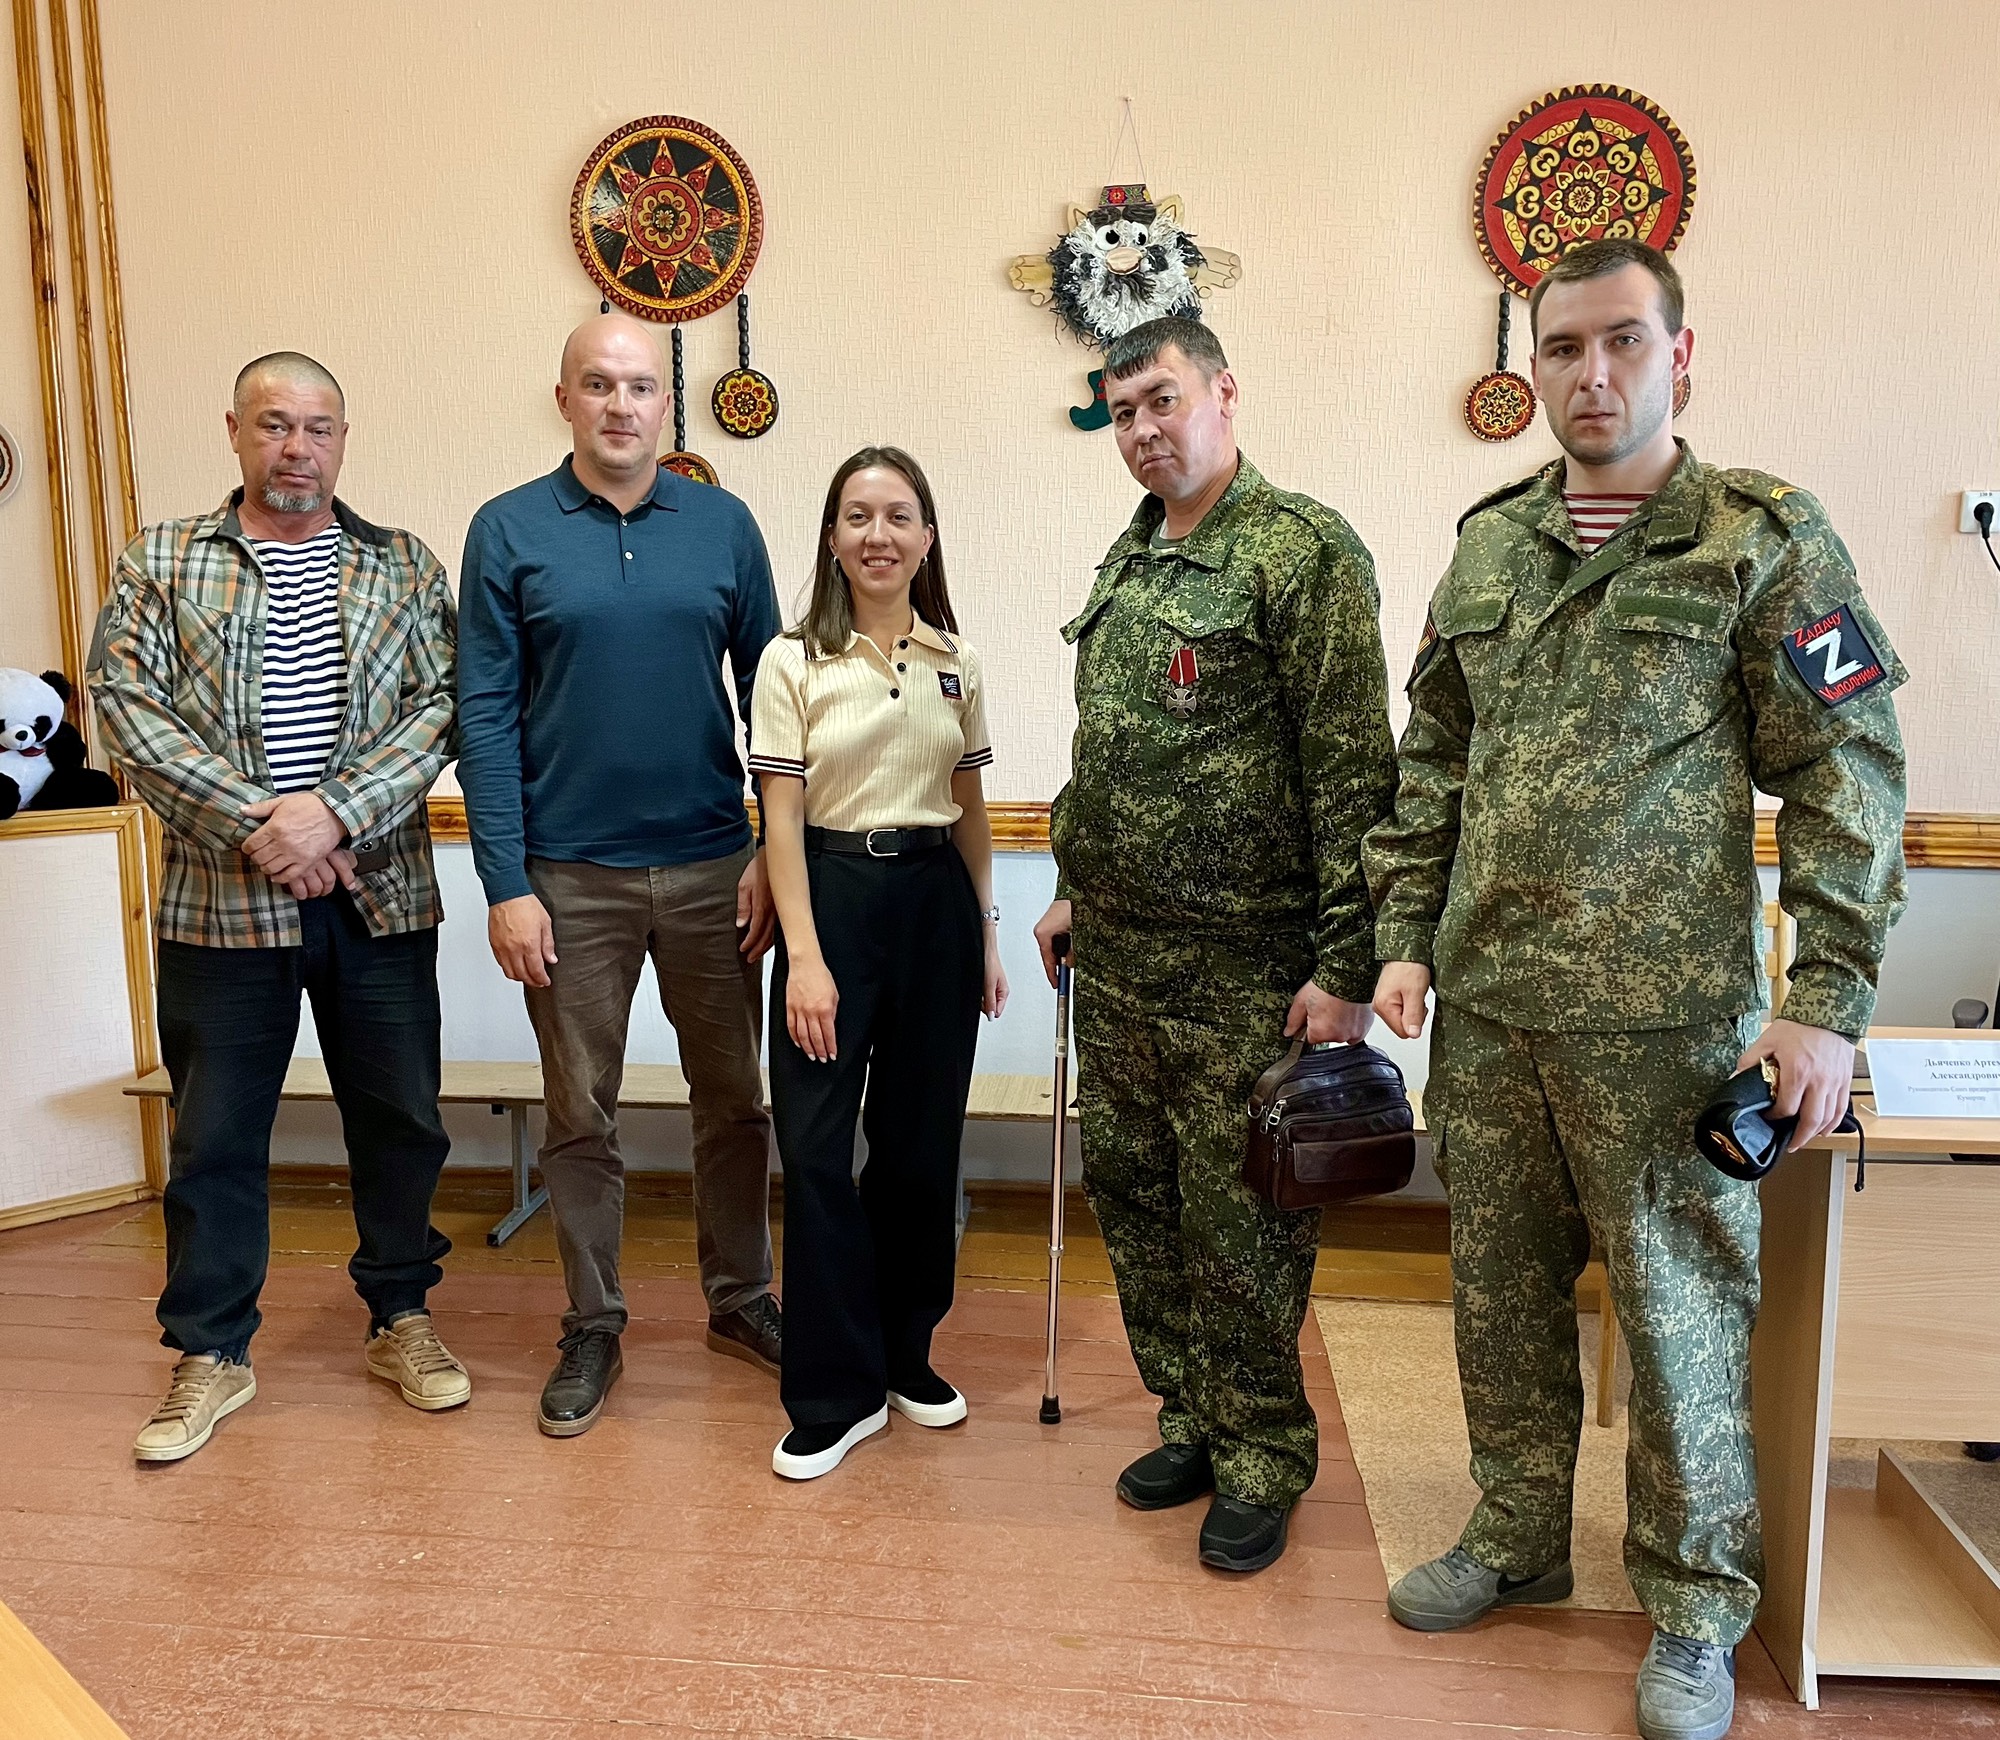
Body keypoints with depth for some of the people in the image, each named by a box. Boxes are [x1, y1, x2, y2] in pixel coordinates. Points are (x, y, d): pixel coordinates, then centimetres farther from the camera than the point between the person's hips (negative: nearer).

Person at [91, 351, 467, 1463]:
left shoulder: (403, 566, 7)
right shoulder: (162, 562, 6)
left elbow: (440, 705, -3)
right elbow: (130, 705, -4)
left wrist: (335, 812, -16)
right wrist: (253, 825, -15)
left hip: (380, 898, 1)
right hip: (221, 901, 0)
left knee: (400, 1117, 10)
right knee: (216, 1132, 9)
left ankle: (402, 1316, 29)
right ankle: (213, 1353, 24)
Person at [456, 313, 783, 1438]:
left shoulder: (724, 524, 3)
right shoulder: (509, 531, -1)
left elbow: (767, 691, 5)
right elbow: (487, 715, -4)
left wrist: (777, 852, -1)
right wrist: (506, 887, -9)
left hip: (712, 868, 2)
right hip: (570, 877, -1)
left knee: (733, 1095, 12)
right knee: (581, 1114, 10)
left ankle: (742, 1298, 31)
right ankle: (594, 1326, 27)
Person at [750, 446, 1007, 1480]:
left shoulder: (956, 662, 7)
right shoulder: (795, 661, -3)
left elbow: (969, 810, 13)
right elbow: (780, 819, -5)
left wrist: (986, 936, 11)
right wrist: (804, 957, -12)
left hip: (936, 899, 3)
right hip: (833, 896, -3)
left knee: (921, 1142, 10)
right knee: (816, 1147, -2)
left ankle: (905, 1354, 29)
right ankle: (837, 1395, 11)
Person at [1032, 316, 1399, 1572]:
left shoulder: (1306, 551, -11)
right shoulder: (1127, 560, 14)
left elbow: (1355, 771, -15)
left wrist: (1348, 964, -18)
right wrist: (1077, 892, 20)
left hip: (1243, 967, -7)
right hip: (1115, 955, 8)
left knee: (1241, 1222, 3)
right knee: (1135, 1195, 15)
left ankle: (1263, 1462, 22)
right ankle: (1192, 1419, 33)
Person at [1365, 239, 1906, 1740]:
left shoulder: (1765, 539, -3)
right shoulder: (1488, 549, 10)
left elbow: (1849, 780, -5)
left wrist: (1831, 1003, -11)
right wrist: (1405, 938, 6)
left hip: (1662, 1012, -4)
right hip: (1486, 1001, 5)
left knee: (1682, 1304, 6)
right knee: (1501, 1284, 15)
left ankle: (1697, 1609, 27)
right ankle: (1518, 1539, 35)